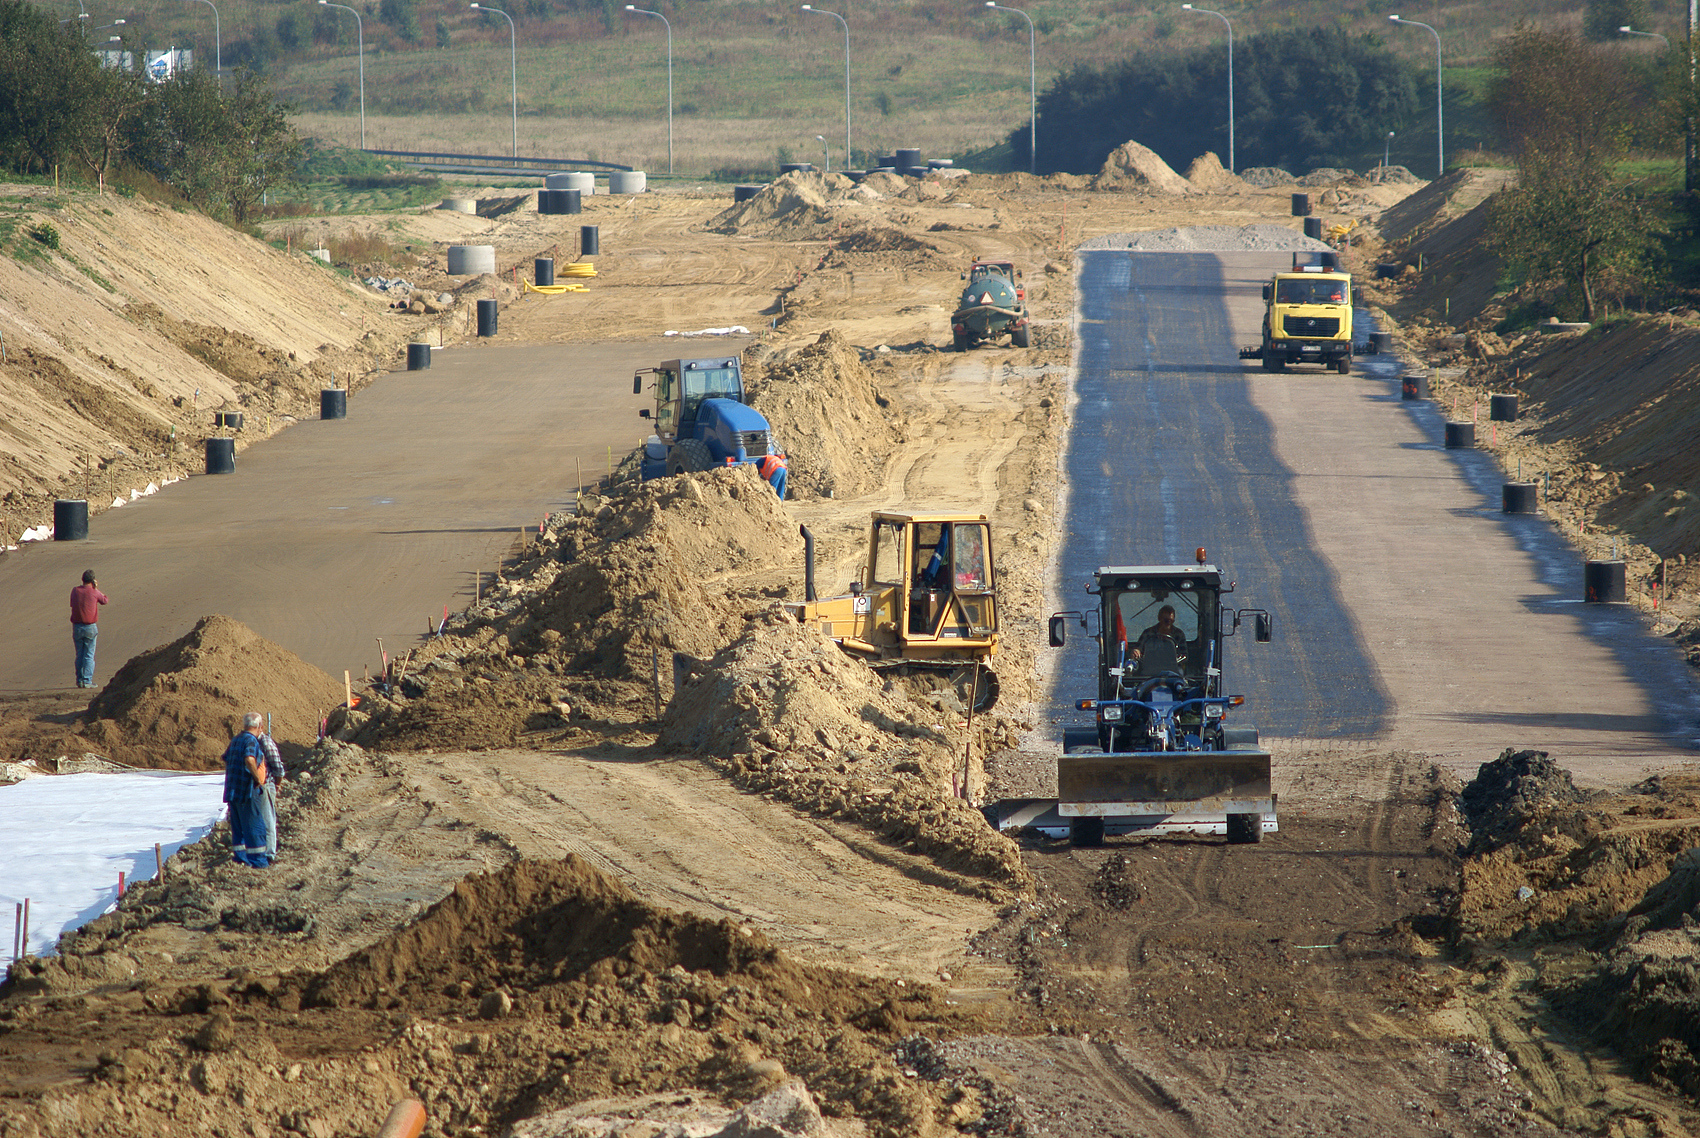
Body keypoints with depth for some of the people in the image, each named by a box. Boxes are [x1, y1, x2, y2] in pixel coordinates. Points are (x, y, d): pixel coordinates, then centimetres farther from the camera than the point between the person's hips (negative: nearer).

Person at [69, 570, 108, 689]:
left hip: (77, 626, 3)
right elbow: (104, 600, 10)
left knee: (79, 655, 11)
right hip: (90, 627, -3)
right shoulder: (94, 592, -7)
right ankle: (87, 680, -3)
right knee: (89, 655, 1)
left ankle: (79, 680, 11)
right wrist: (96, 588, 18)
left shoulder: (75, 591, -1)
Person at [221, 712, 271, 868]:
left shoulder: (236, 740, 14)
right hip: (249, 790, -8)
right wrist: (258, 778, -21)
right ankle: (258, 859, 0)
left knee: (238, 825, 14)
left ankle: (239, 855, 17)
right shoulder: (251, 740, -14)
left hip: (233, 790, 8)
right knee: (254, 825, -2)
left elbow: (226, 759, 25)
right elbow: (249, 759, -31)